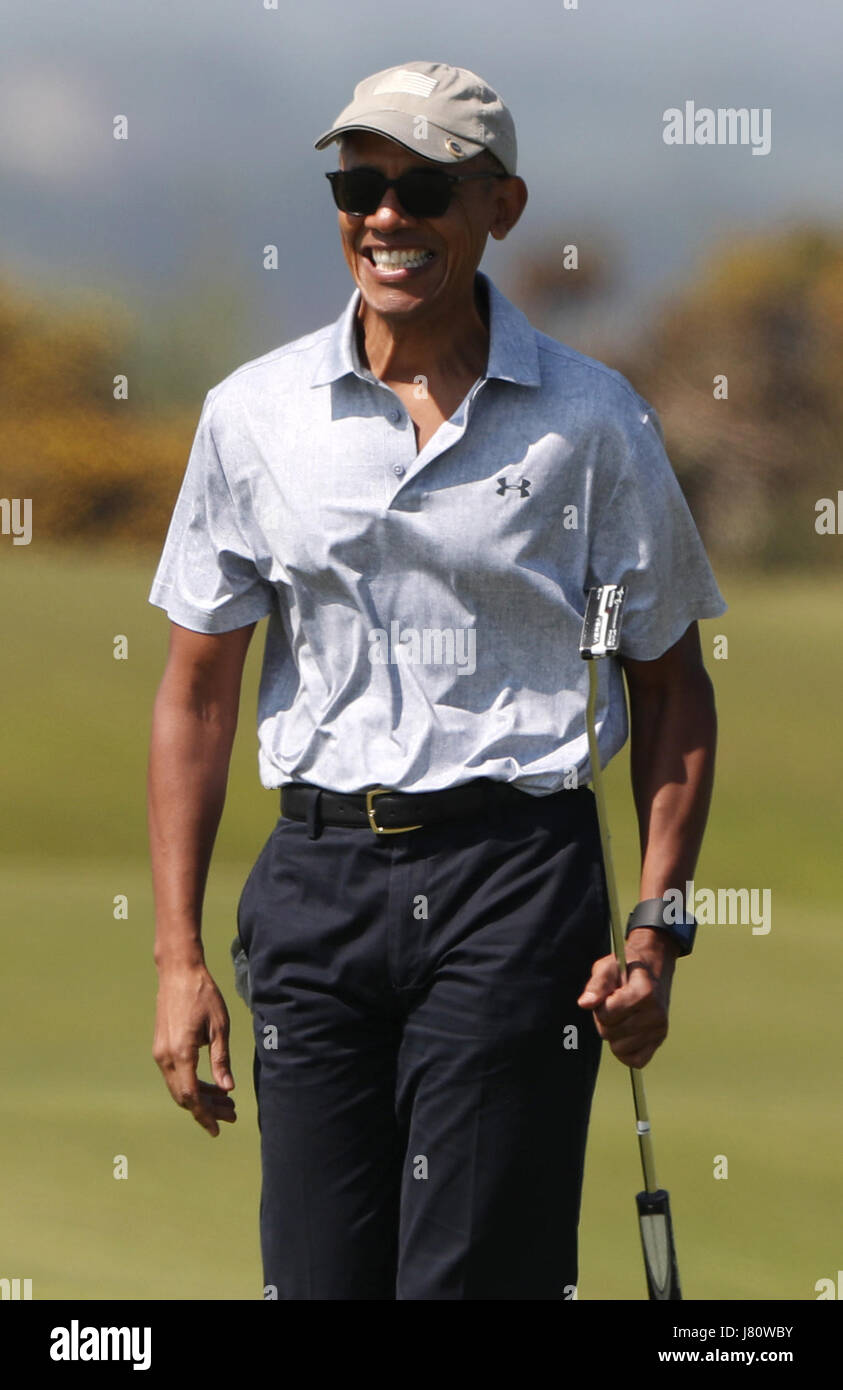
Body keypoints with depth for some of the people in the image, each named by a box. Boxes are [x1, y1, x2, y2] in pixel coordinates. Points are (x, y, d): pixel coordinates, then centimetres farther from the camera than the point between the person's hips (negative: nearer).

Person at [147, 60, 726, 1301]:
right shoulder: (255, 414, 6)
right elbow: (197, 688, 10)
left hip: (515, 880, -2)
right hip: (318, 874, 2)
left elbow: (670, 686, 8)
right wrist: (178, 954, 4)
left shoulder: (593, 420, 2)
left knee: (475, 1277, -9)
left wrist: (658, 929, -4)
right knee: (317, 1276, 2)